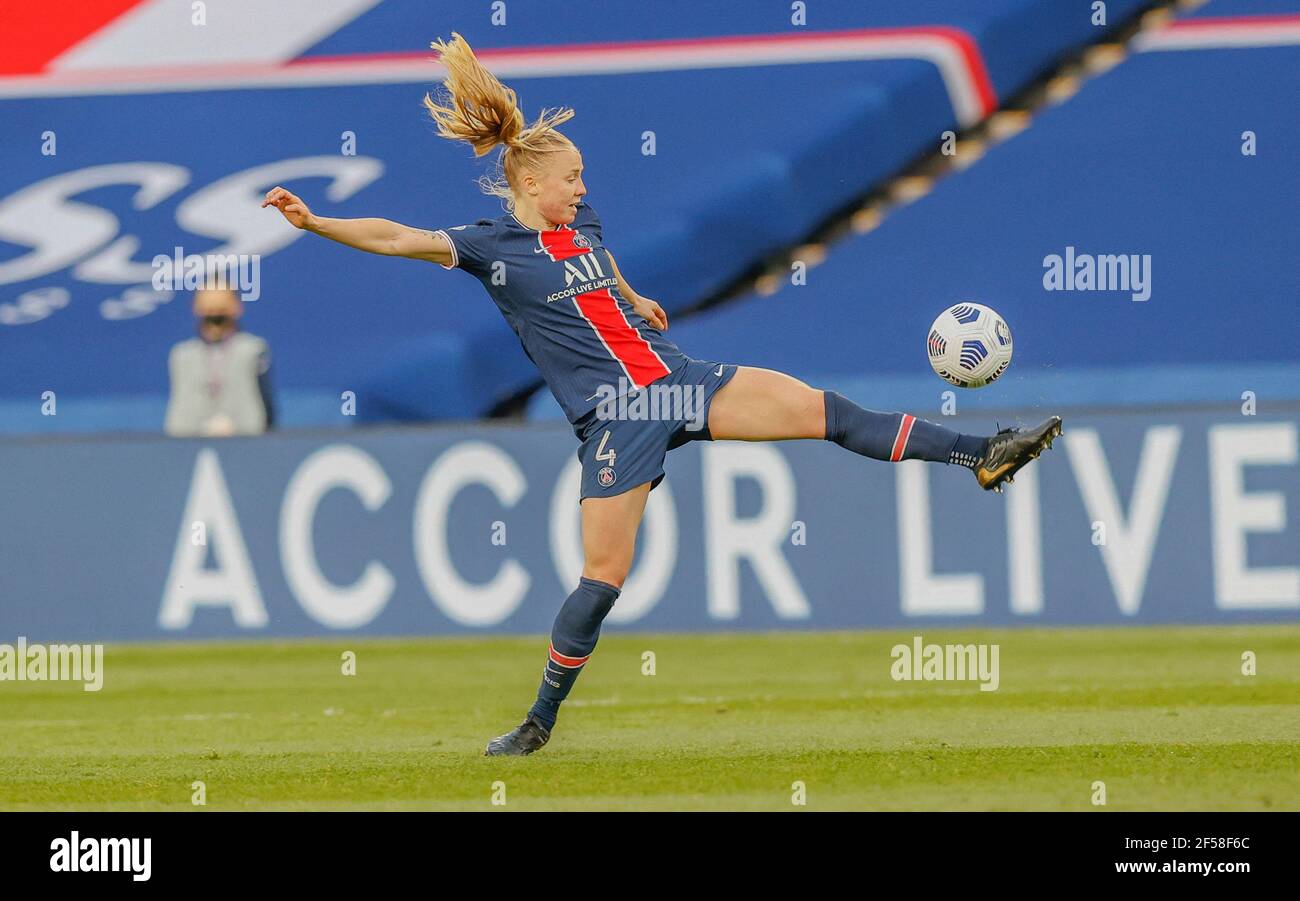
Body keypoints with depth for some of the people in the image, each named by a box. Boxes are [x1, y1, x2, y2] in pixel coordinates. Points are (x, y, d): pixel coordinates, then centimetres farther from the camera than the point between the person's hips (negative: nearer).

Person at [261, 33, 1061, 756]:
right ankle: (542, 721, 7)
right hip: (614, 419, -5)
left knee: (827, 412, -6)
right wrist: (315, 224, -29)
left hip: (682, 382, 6)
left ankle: (981, 457, -4)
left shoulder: (581, 221, 11)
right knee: (604, 576, -8)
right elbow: (396, 239, -18)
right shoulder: (493, 248, -8)